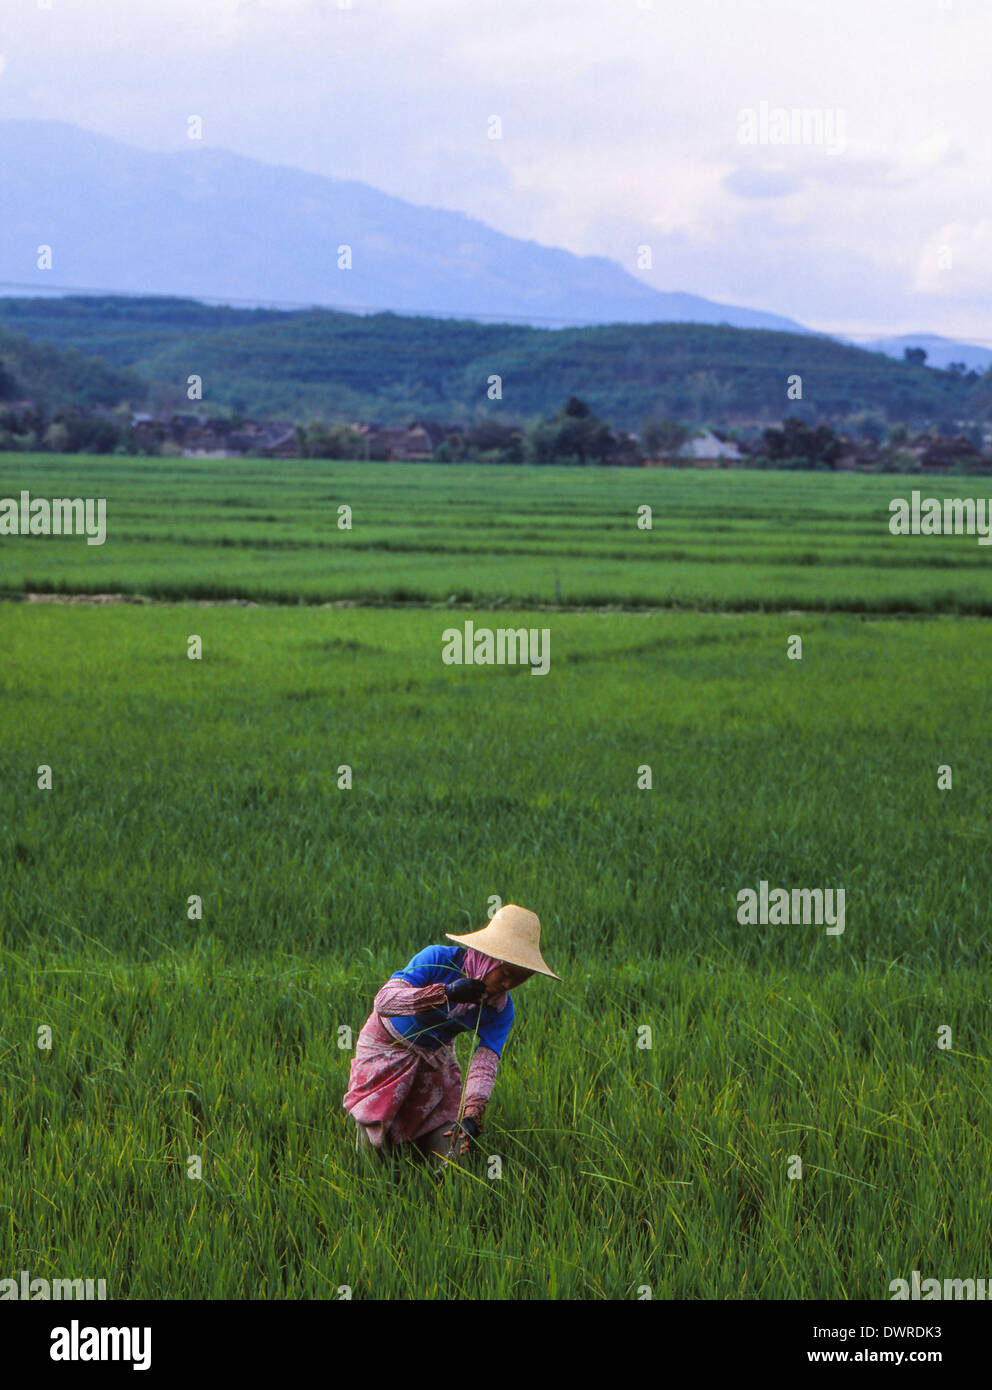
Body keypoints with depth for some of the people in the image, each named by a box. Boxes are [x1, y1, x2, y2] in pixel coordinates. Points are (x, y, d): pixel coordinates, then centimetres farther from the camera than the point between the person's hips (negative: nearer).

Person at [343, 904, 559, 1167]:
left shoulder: (500, 1009, -16)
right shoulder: (439, 960, -28)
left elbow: (485, 1063, -25)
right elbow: (384, 1000, -38)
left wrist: (472, 1116, -41)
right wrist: (446, 994, -46)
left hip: (437, 1058, 3)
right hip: (387, 1049, -3)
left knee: (449, 1149, -5)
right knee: (375, 1150, -3)